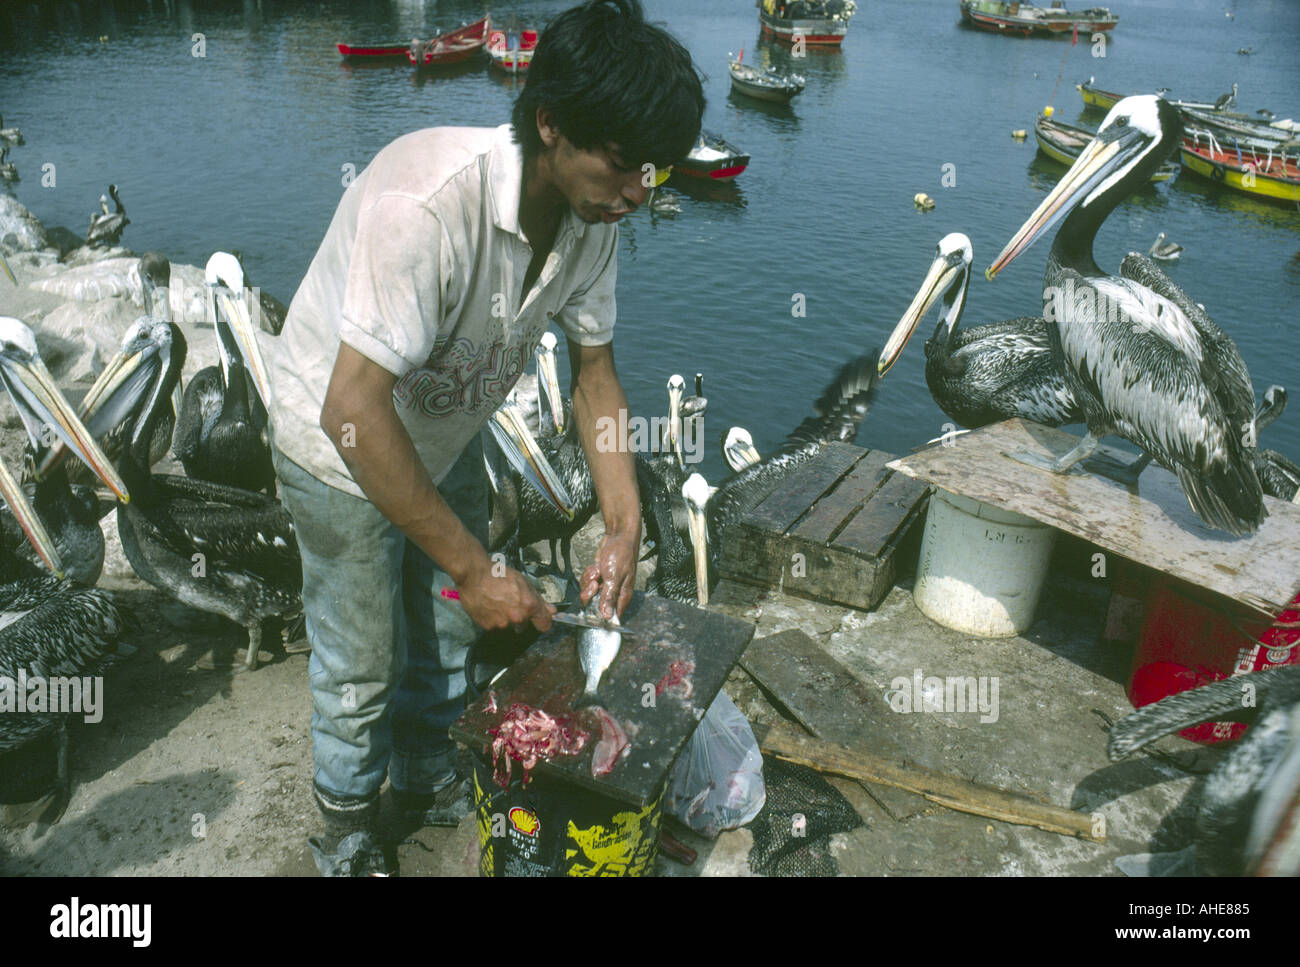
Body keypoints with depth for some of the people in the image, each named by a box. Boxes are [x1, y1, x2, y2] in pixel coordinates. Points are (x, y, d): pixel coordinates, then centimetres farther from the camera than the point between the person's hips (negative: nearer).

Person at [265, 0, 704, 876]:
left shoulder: (592, 213, -15)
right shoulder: (426, 203, -38)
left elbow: (595, 373, -3)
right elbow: (355, 414, -38)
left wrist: (624, 529, -11)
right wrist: (476, 569, -32)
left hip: (448, 436, 6)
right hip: (345, 447, -6)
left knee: (447, 631, 19)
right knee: (361, 664, 7)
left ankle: (427, 781, 47)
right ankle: (348, 827, 37)